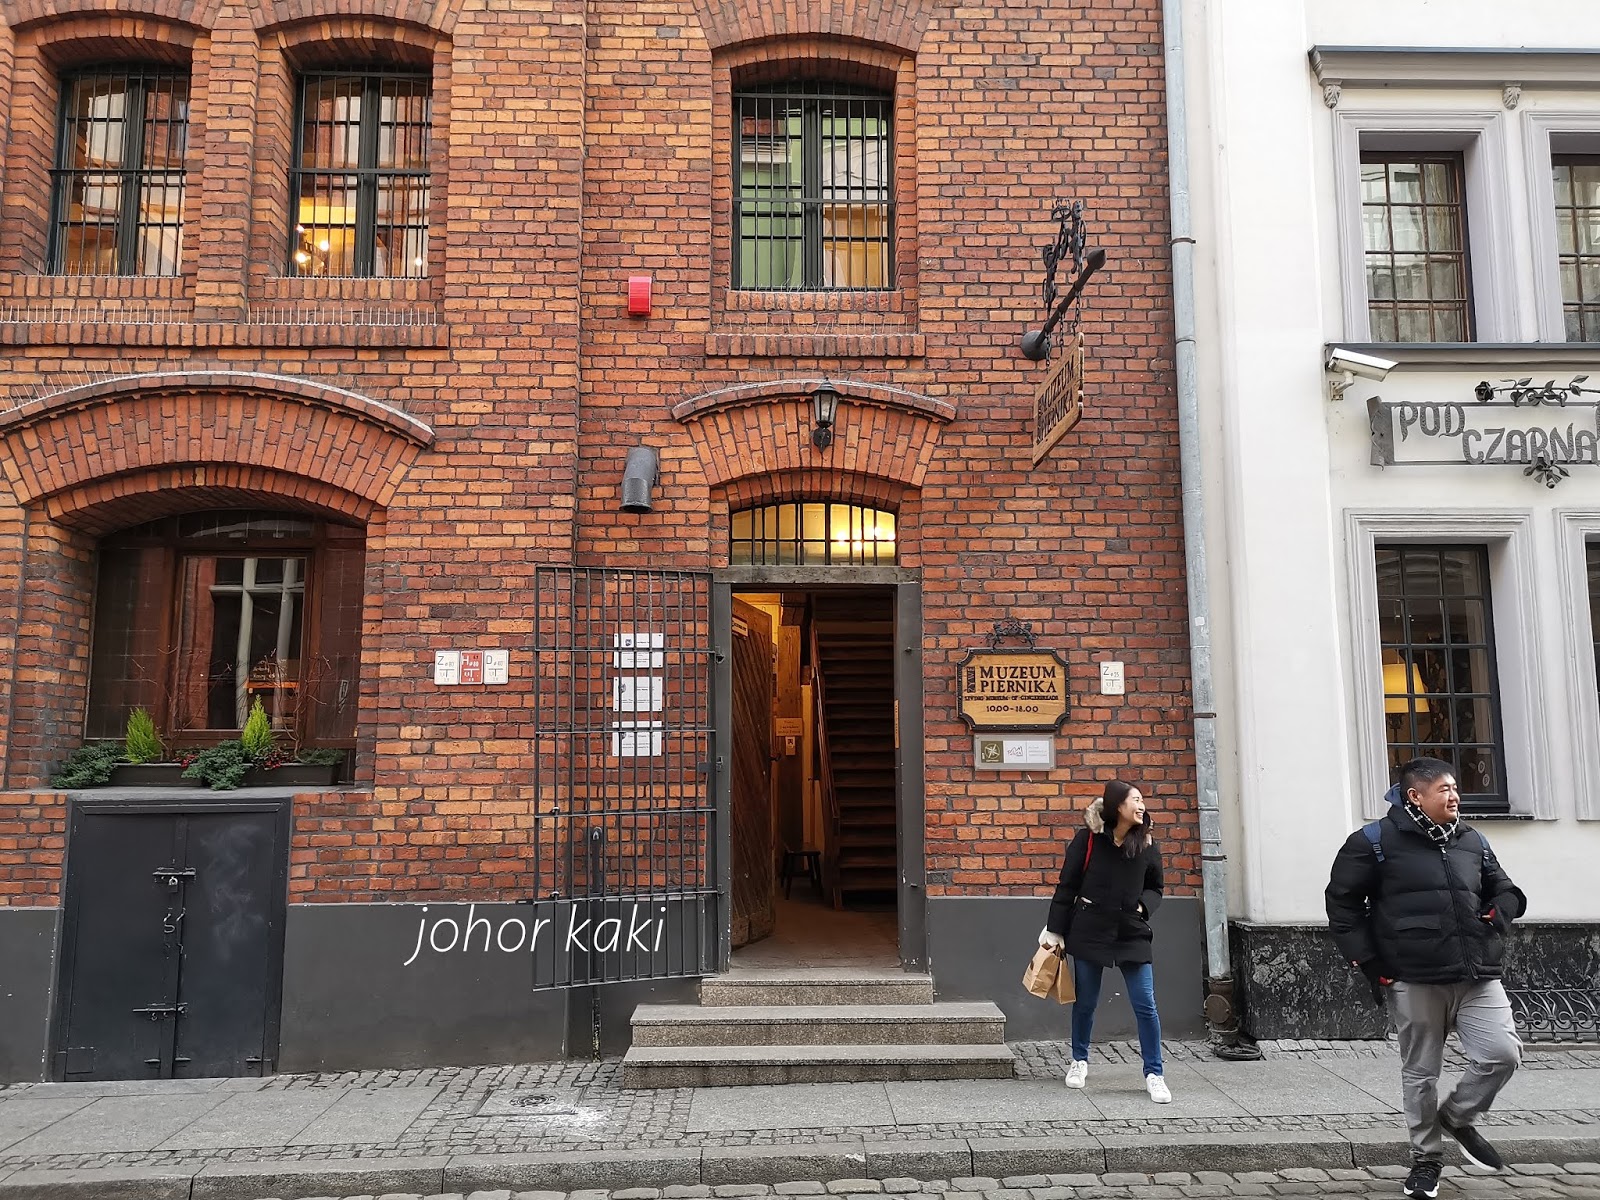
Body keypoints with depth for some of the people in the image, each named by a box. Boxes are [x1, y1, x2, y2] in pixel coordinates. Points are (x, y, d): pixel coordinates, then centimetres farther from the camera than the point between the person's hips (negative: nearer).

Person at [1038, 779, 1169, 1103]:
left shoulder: (1146, 845, 2)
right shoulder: (1089, 839, -7)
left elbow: (1155, 888, 16)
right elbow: (1067, 886, -3)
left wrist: (1143, 906, -6)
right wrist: (1056, 931, -2)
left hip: (1132, 934, 2)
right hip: (1089, 930, -2)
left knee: (1145, 1005, -3)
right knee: (1085, 1002, 11)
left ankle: (1154, 1075, 11)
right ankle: (1079, 1061, 33)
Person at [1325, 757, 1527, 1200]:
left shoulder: (1471, 840, 11)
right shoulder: (1375, 842, -5)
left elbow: (1503, 888, 26)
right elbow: (1342, 901, -3)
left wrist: (1500, 912, 2)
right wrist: (1367, 961, -7)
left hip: (1477, 977, 4)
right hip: (1414, 981, -4)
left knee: (1503, 1054, -8)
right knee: (1420, 1073, 6)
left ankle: (1456, 1118, 21)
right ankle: (1426, 1157, 26)